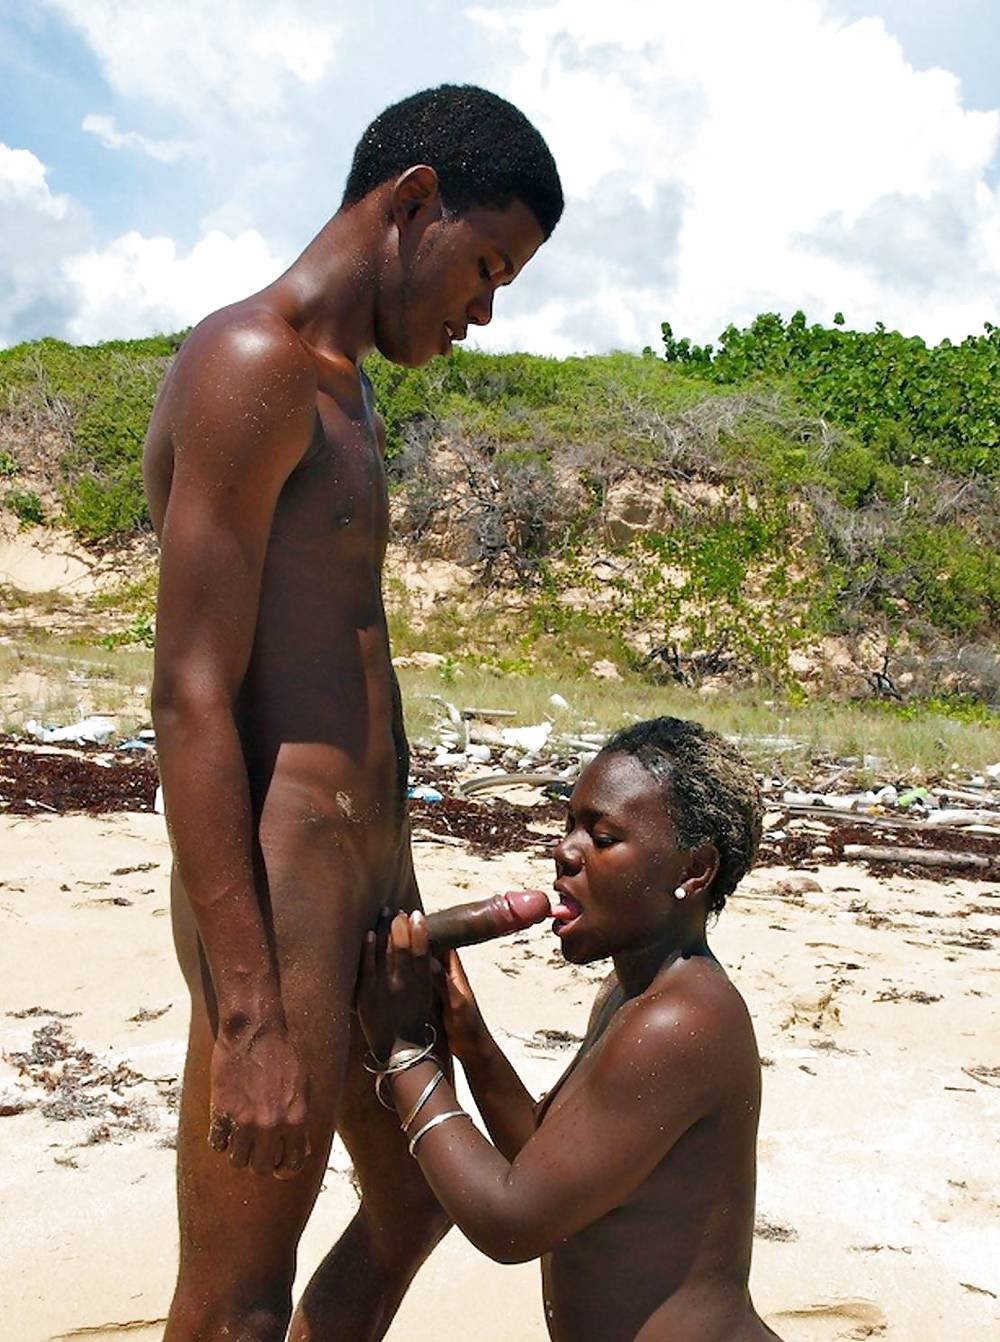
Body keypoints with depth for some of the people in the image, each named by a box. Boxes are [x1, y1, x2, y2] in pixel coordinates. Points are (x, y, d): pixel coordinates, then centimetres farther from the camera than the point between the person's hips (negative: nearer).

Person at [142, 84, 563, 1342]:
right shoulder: (248, 364, -13)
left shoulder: (340, 396, 18)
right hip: (278, 900, -10)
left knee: (415, 1207, 23)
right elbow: (190, 702, -19)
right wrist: (250, 1015, -22)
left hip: (371, 877, 10)